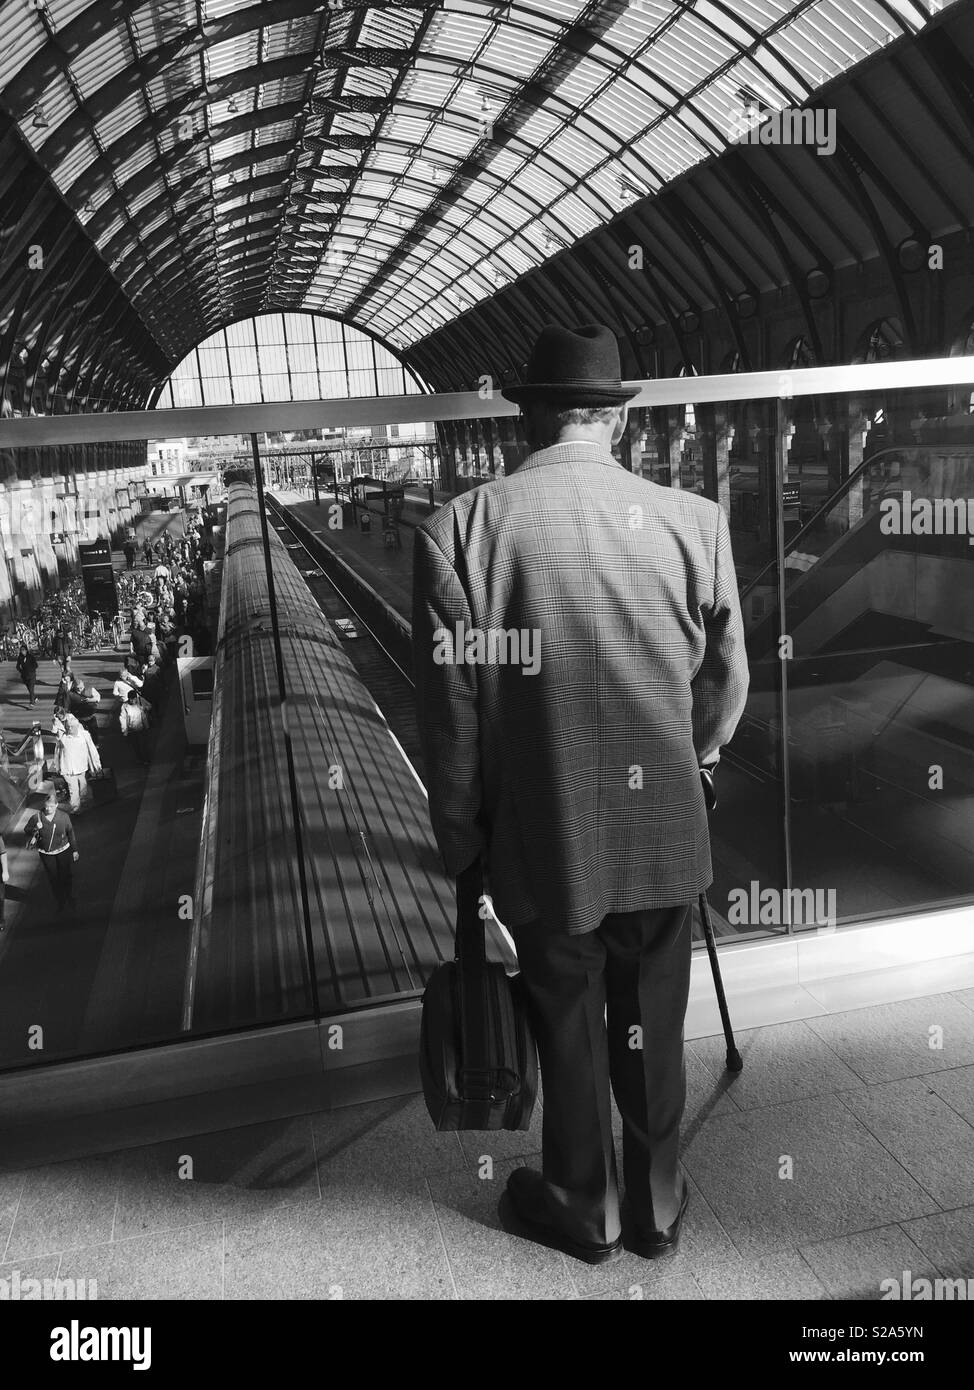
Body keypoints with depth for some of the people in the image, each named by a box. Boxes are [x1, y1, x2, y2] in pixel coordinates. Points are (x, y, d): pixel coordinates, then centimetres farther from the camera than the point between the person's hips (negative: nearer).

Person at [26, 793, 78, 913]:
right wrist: (35, 829, -24)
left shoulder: (64, 816, -15)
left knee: (65, 876, 11)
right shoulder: (38, 817, -16)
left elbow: (70, 833, -3)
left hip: (63, 851, -1)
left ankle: (70, 900, 34)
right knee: (53, 879, 12)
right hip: (46, 854, 1)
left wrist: (75, 850, 4)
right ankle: (60, 902, 32)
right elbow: (27, 830, 0)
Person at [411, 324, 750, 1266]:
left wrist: (461, 845, 3)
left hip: (541, 843, -1)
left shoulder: (458, 530, -15)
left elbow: (449, 714, -11)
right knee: (652, 1027, 21)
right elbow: (727, 682, 1)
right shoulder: (695, 521, -10)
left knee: (568, 1028, 19)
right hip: (666, 837, 2)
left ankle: (584, 1210, 41)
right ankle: (658, 1206, 41)